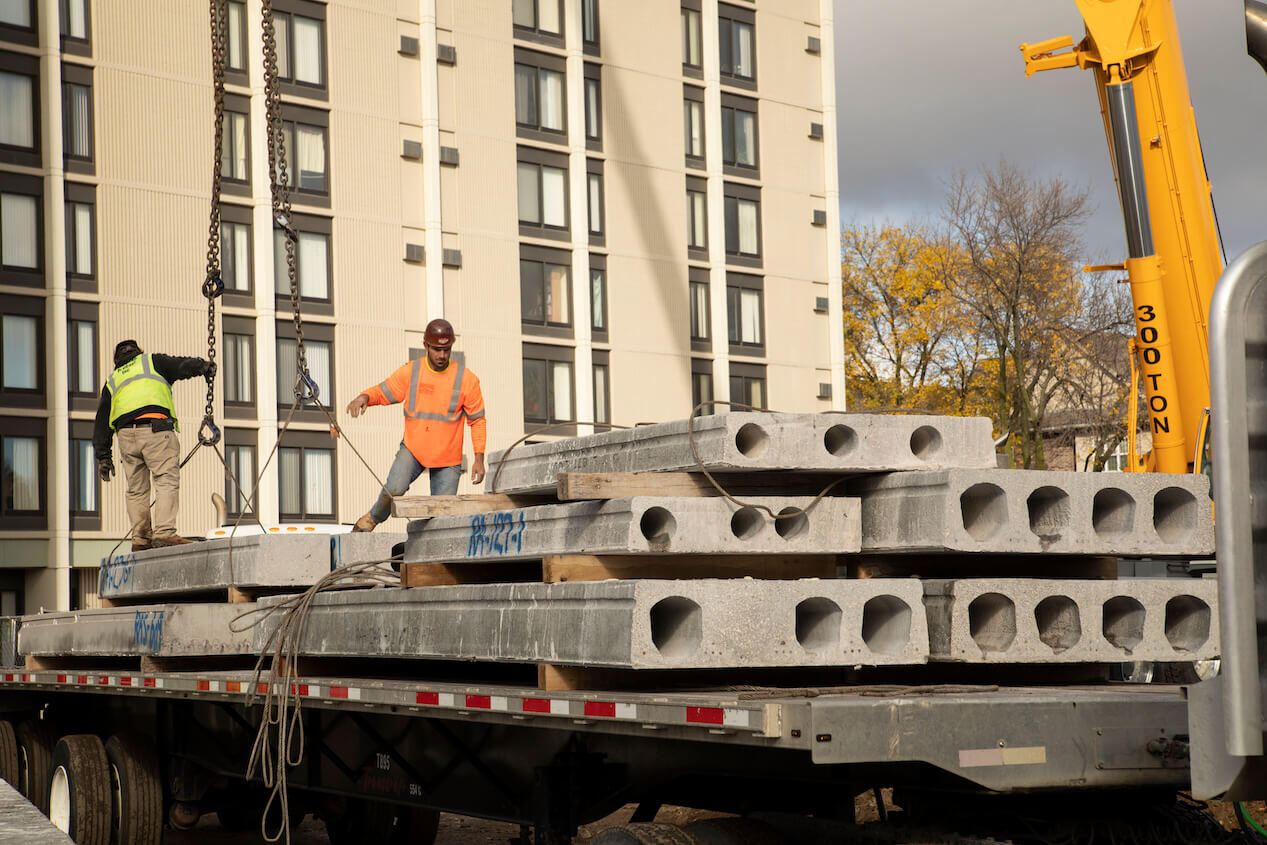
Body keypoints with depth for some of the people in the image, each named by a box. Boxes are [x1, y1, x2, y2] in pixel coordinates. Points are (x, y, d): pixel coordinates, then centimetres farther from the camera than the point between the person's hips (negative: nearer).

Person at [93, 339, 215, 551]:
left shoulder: (112, 381, 30)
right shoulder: (152, 361, 22)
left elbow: (102, 422, 25)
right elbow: (182, 366, 3)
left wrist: (103, 456, 24)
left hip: (126, 435, 4)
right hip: (156, 430, -4)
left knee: (136, 490, 10)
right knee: (167, 481, -10)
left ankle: (140, 539, 6)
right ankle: (164, 532, -22)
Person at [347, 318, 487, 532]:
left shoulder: (467, 379, -6)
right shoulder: (410, 372, -4)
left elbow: (478, 420, 0)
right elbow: (382, 391, 4)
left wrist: (479, 458, -7)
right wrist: (364, 397, -21)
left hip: (448, 458, 0)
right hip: (412, 449, 0)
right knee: (394, 489, -24)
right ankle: (372, 518, 3)